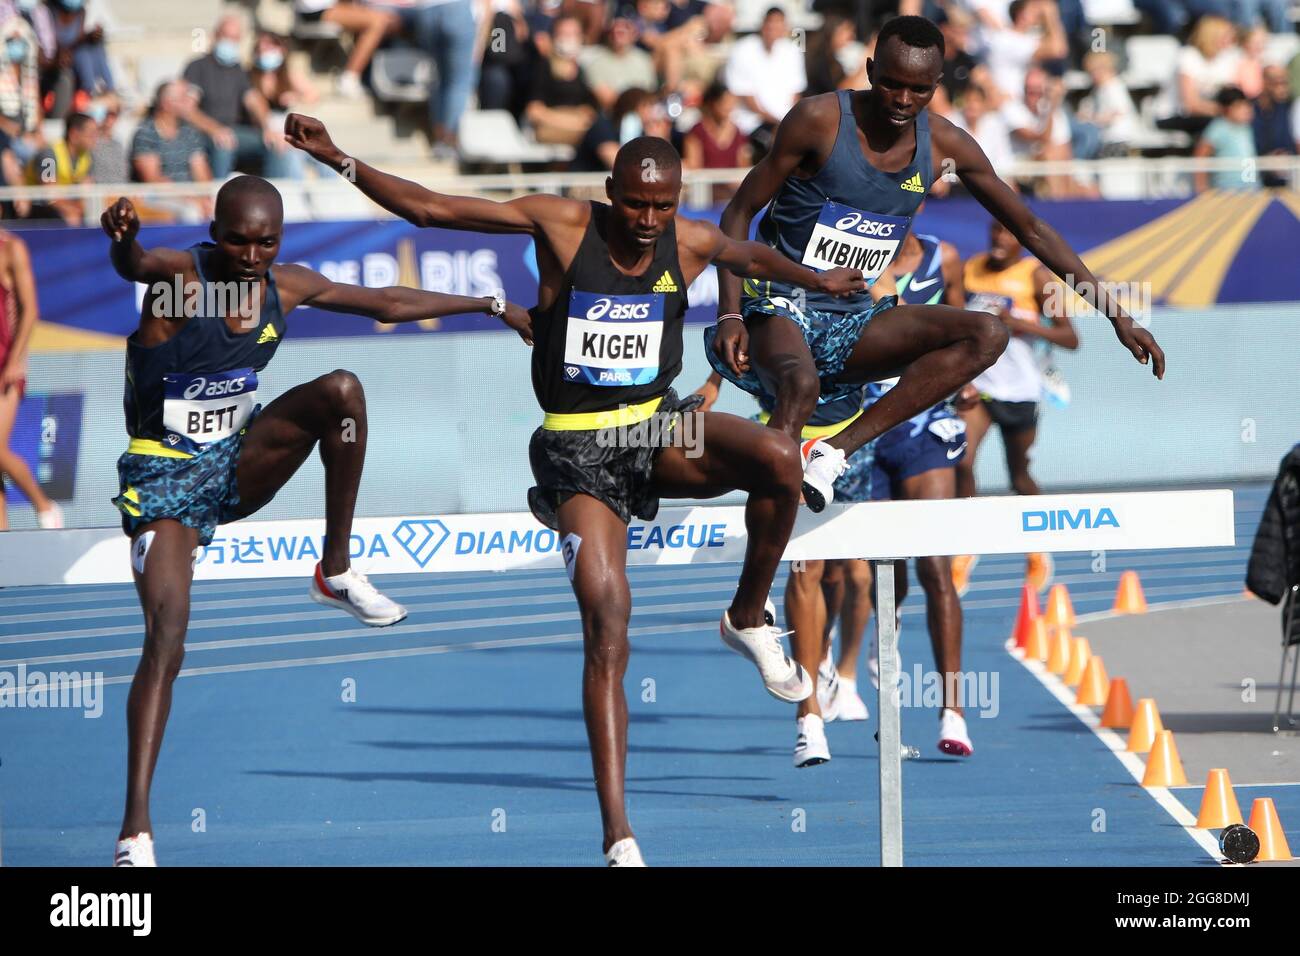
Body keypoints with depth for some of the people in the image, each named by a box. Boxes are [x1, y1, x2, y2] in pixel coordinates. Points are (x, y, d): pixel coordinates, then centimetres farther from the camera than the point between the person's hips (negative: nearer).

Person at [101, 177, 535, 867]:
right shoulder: (179, 277, -17)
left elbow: (386, 303, 14)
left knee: (341, 390, -19)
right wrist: (123, 241, -66)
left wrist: (490, 306, 19)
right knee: (165, 641, -18)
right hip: (166, 478, -5)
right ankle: (136, 828, -16)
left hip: (238, 463, 5)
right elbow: (132, 265, -41)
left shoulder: (285, 287, 0)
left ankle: (337, 572, -5)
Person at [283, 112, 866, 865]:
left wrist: (820, 281, 31)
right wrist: (340, 160, -13)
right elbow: (427, 208, -7)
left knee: (779, 459, -28)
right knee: (607, 625, -16)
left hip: (660, 426, 3)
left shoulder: (690, 244, 0)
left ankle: (750, 619, -1)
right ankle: (618, 831, -14)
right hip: (579, 447, -3)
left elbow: (754, 257, 25)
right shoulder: (562, 225, -9)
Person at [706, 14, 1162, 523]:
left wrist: (1115, 314, 6)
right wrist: (730, 315, -20)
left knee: (988, 335, -17)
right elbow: (739, 213, -7)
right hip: (782, 309, -6)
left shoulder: (946, 146, 1)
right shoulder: (820, 119, -13)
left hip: (852, 322, 6)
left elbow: (1031, 230, 9)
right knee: (801, 384, -39)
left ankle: (836, 450, -23)